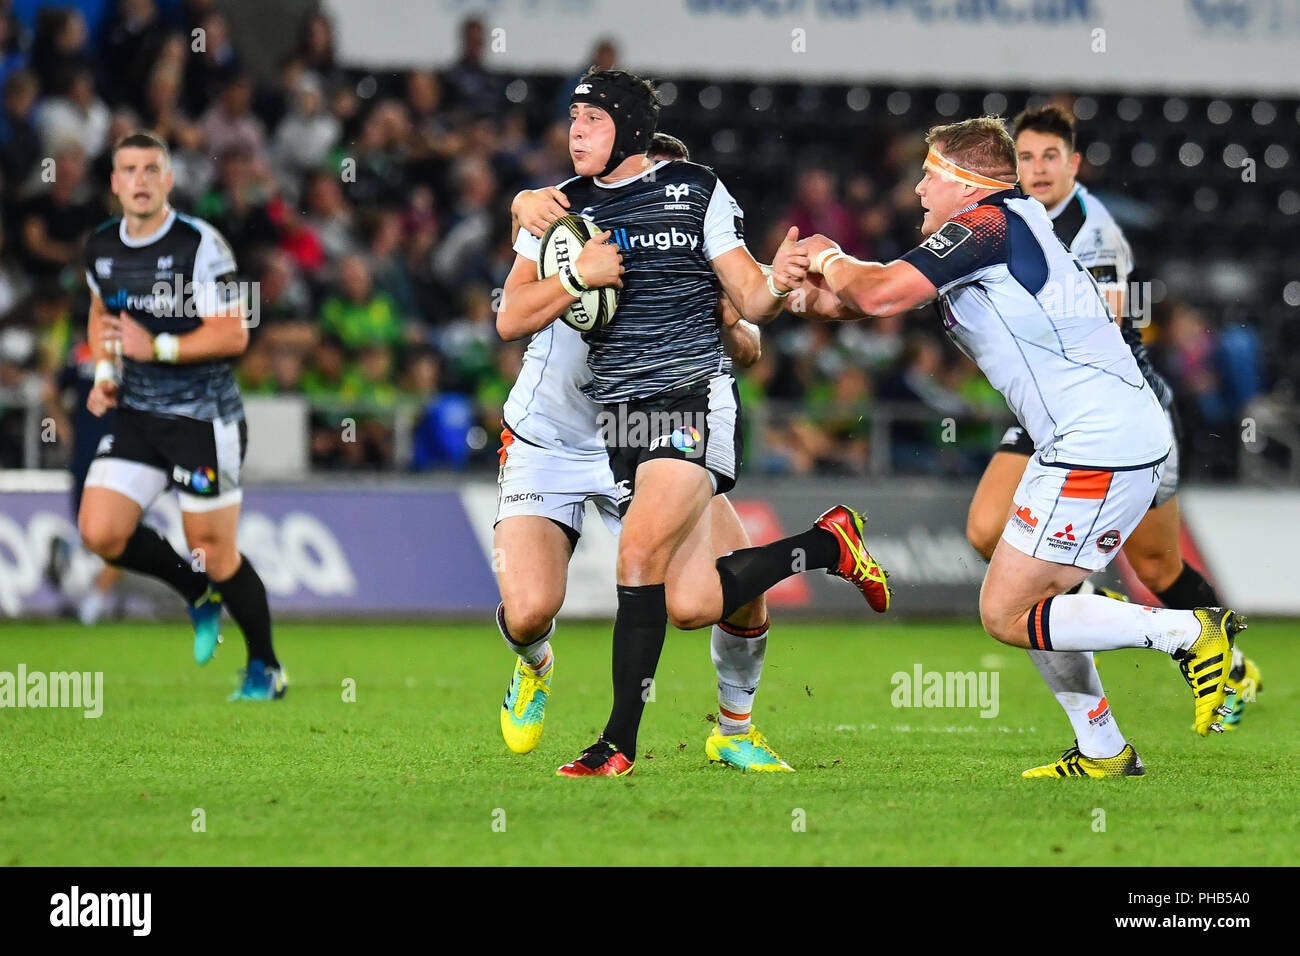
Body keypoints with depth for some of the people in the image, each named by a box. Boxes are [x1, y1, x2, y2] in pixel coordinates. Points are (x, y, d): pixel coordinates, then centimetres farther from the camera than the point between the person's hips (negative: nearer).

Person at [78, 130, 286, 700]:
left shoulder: (200, 245, -13)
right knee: (99, 533, -9)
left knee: (215, 554, -1)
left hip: (204, 417, -5)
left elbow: (233, 333, -16)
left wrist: (156, 348, -21)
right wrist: (105, 373, 9)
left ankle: (266, 667, 19)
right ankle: (197, 593, 18)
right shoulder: (100, 247, 5)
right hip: (135, 416, 6)